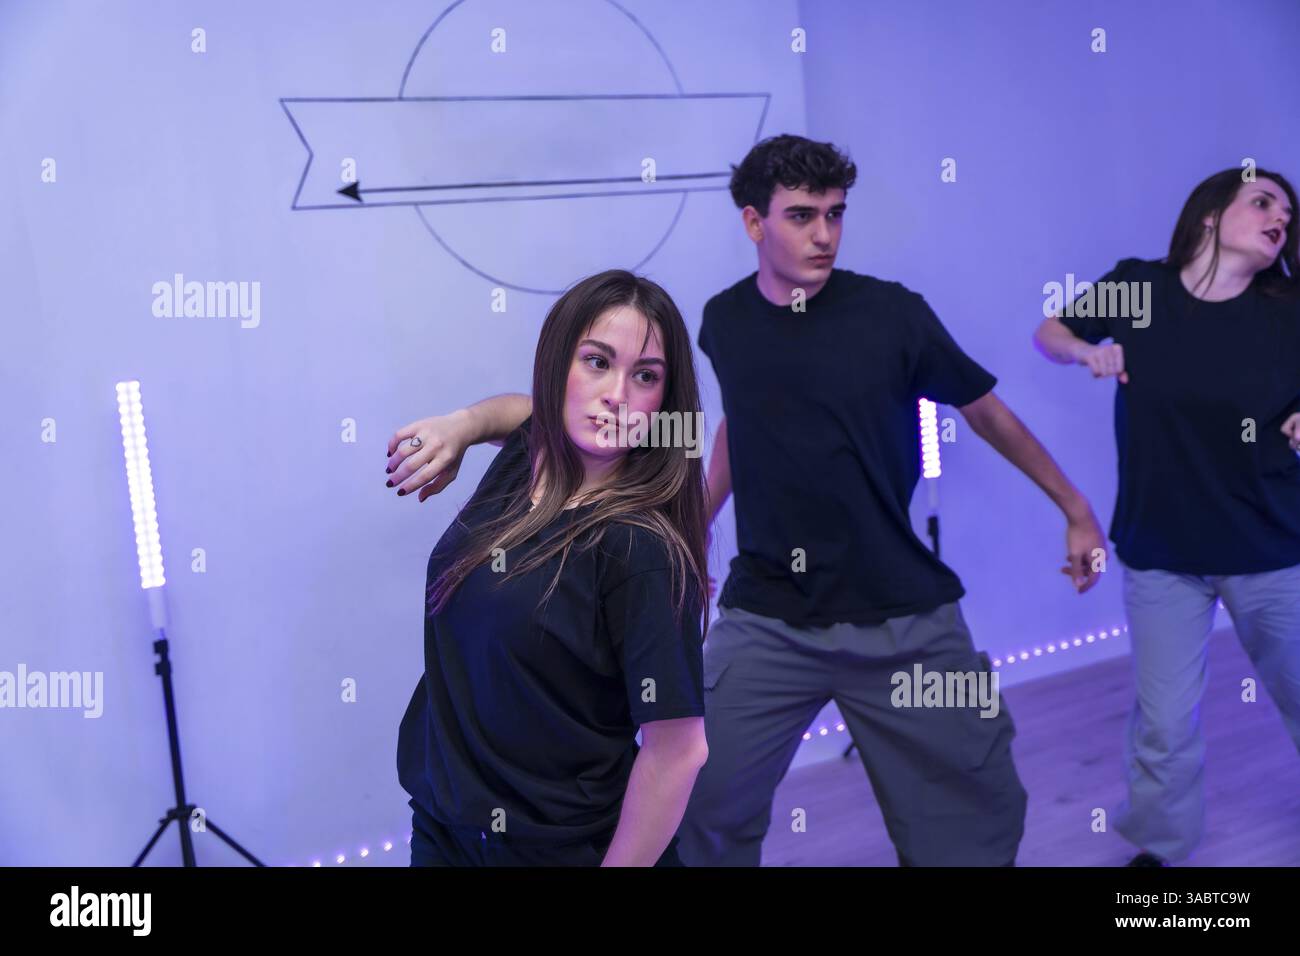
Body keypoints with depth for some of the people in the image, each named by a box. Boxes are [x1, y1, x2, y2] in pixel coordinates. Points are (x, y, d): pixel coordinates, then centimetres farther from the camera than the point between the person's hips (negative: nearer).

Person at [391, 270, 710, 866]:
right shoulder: (520, 459, -5)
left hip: (564, 849, -6)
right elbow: (532, 413, 18)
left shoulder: (642, 547, -25)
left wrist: (619, 864, -16)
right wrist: (460, 425, -1)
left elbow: (678, 749, -22)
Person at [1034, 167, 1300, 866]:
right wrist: (1085, 352, -13)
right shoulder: (1137, 287, -7)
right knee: (1165, 727, 8)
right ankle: (1158, 848, 32)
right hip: (1159, 553, 0)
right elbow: (1049, 332, 7)